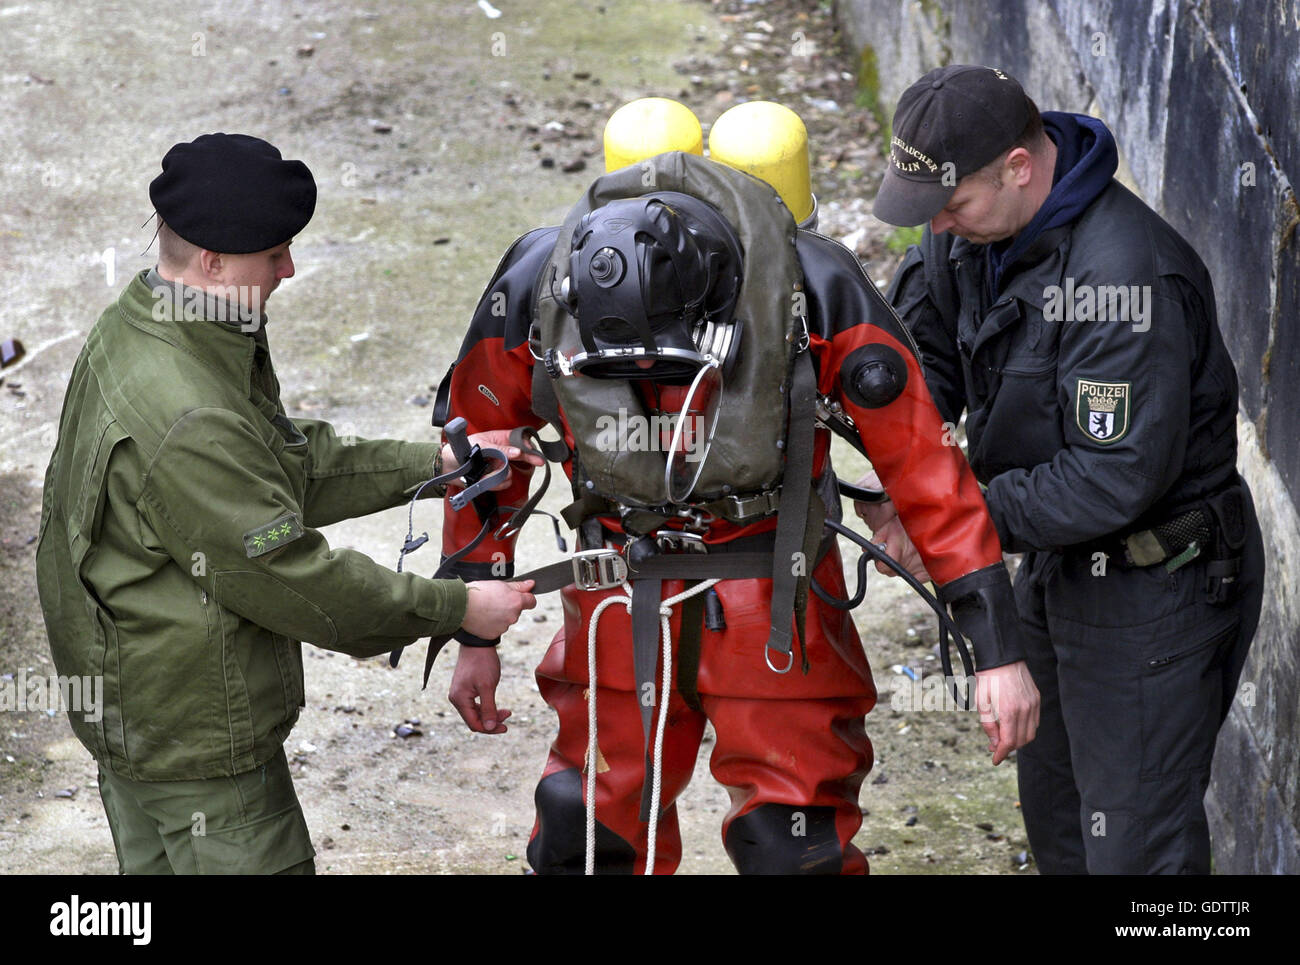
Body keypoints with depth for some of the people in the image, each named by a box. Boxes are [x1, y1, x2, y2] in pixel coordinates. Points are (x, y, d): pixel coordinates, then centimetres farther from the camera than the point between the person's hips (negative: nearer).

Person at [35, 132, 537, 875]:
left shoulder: (134, 332, 0)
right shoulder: (186, 422, -33)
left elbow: (290, 468, 10)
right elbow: (292, 578, -25)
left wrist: (434, 464, 6)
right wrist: (455, 608, -16)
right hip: (198, 736, -10)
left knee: (156, 863, 22)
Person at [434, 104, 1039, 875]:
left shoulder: (812, 288, -23)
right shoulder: (536, 285, -17)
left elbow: (922, 462, -15)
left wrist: (999, 649, -13)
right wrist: (474, 635, 8)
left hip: (770, 605, -2)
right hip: (621, 606, 2)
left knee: (795, 848, 1)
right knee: (585, 838, 8)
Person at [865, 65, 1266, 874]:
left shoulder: (1125, 278, -31)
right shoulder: (979, 225, -4)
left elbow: (1117, 476, -31)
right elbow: (925, 346, 9)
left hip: (1153, 587, -9)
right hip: (1062, 563, 10)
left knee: (1135, 842, -3)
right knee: (1056, 807, 25)